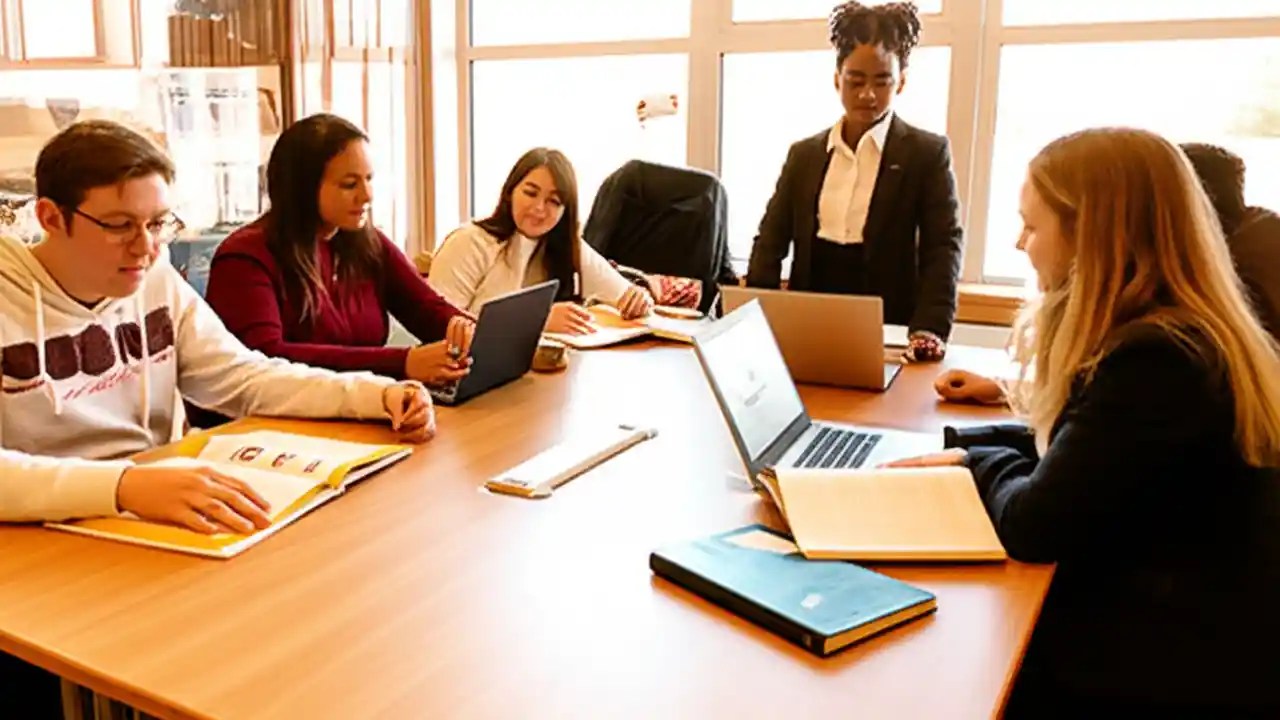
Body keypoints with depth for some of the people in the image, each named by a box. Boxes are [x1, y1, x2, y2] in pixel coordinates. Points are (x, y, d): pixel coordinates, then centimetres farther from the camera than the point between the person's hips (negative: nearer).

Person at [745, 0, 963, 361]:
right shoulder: (804, 154, 11)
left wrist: (931, 328, -18)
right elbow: (771, 239, 9)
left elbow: (943, 246, -3)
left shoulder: (928, 153, 3)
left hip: (887, 333, -2)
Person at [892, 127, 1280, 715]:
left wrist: (983, 461, -4)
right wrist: (963, 447, 3)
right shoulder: (1165, 336, 5)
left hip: (1178, 667, -8)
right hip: (1161, 623, 8)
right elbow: (1070, 443, 15)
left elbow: (1030, 526, -24)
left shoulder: (1157, 360, -29)